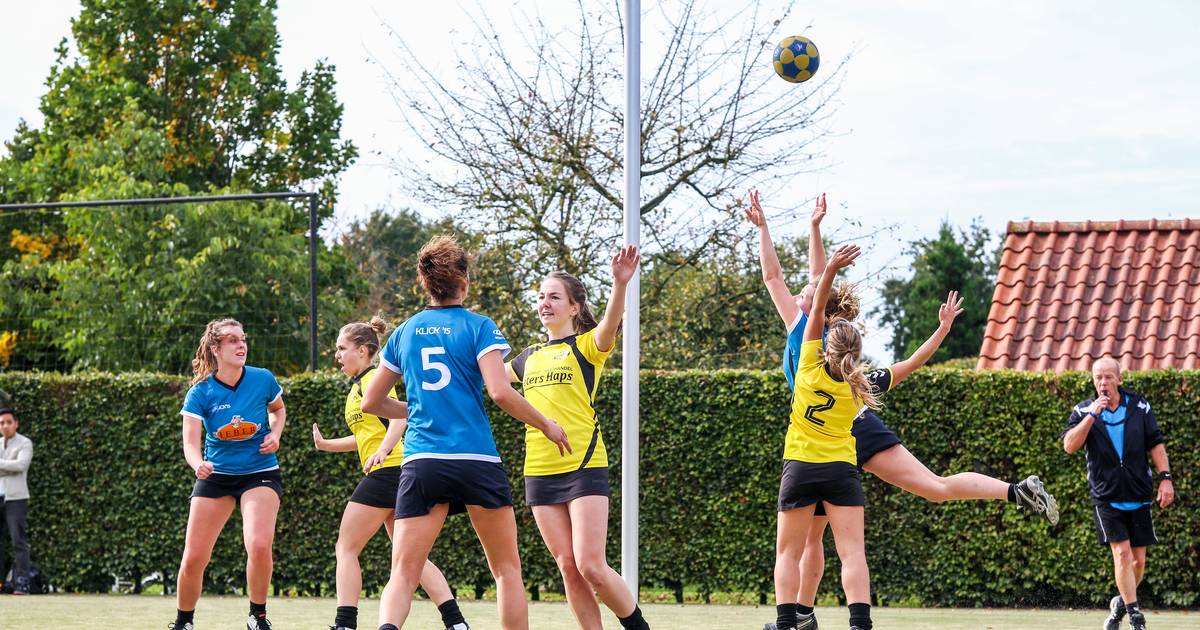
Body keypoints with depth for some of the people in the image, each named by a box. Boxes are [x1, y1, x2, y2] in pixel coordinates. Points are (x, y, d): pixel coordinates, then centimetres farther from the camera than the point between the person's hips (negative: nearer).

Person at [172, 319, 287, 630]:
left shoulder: (263, 379, -9)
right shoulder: (200, 393, -12)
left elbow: (278, 409, 14)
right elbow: (190, 441, -20)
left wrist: (275, 434, -6)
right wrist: (198, 464, -41)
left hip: (260, 473, -1)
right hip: (216, 475, 1)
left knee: (259, 545, -26)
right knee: (193, 558, -1)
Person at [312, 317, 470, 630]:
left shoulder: (372, 379, -7)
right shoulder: (358, 385, 22)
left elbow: (400, 414, -21)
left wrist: (383, 450, -33)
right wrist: (325, 444, 26)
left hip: (385, 472, -10)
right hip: (397, 475, 10)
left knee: (346, 548, -4)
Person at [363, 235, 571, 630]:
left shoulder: (404, 334, 13)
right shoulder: (479, 327, 1)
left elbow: (371, 402, 19)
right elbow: (500, 392, -12)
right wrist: (546, 426, 1)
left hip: (420, 463, 2)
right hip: (477, 461, -2)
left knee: (403, 575, -5)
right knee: (507, 569, 13)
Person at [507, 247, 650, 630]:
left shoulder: (587, 346, -1)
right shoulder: (529, 357, 16)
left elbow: (610, 326, -24)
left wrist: (620, 284, -42)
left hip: (584, 467, -6)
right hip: (539, 471, 6)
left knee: (590, 566, -13)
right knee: (568, 568, 2)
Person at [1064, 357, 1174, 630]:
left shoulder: (1139, 407, 4)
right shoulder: (1083, 411, 0)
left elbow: (1155, 444, 7)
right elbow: (1069, 446, -14)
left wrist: (1165, 477, -3)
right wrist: (1092, 415, -20)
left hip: (1139, 495, 2)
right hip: (1106, 497, -2)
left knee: (1139, 559, 4)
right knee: (1122, 553, -15)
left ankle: (1120, 604, 27)